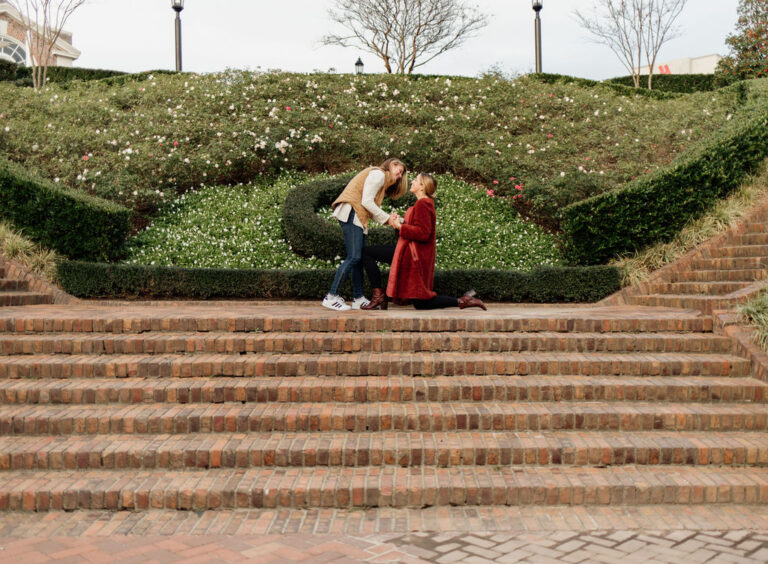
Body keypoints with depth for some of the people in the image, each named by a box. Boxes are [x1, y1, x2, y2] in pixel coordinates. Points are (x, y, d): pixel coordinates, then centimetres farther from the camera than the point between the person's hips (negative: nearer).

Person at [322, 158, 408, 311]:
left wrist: (389, 218, 1)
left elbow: (371, 211, 15)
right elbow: (366, 201, -13)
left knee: (359, 258, 6)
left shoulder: (383, 181, 28)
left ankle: (359, 299, 8)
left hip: (358, 218, 11)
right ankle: (331, 297, -14)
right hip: (350, 213, -11)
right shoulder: (378, 174, -3)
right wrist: (387, 218, -7)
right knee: (354, 257, -15)